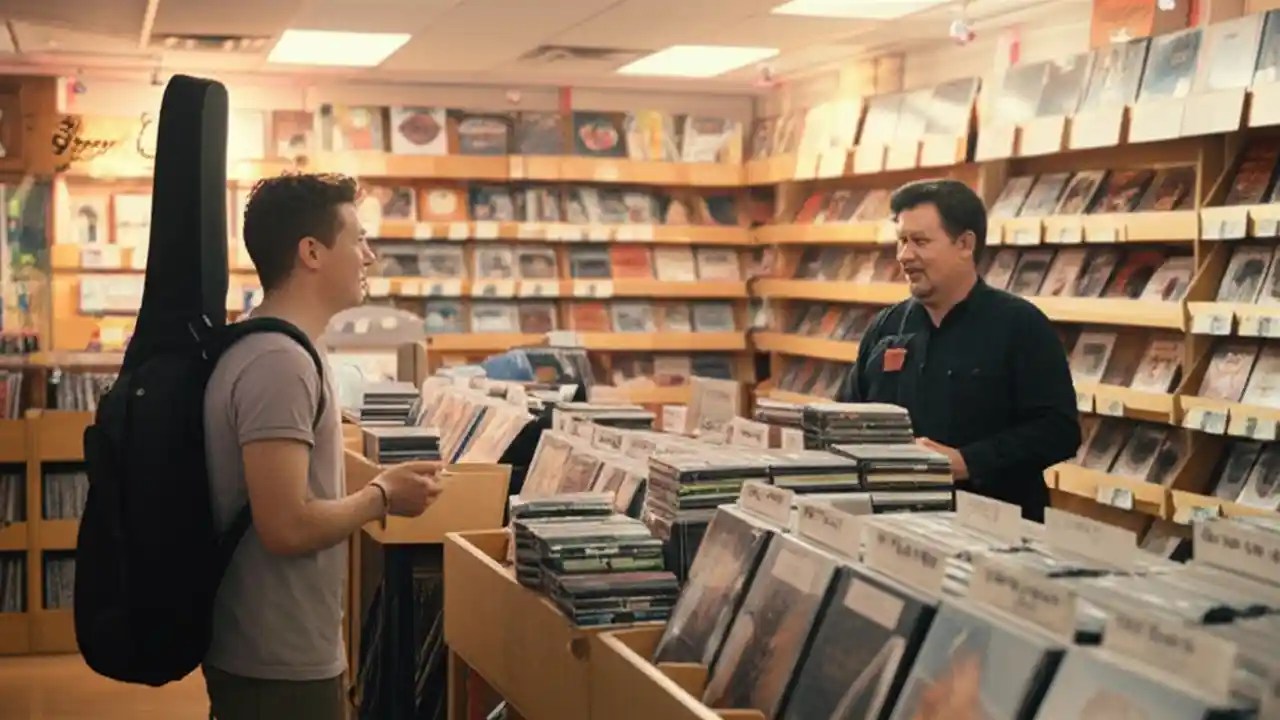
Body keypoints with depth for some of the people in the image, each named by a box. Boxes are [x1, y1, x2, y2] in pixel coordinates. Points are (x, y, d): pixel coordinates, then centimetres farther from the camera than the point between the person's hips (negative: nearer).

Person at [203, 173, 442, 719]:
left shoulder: (262, 347, 10)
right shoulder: (280, 362, -22)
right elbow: (287, 526, -26)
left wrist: (370, 488, 8)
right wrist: (382, 495, -13)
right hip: (283, 663, -10)